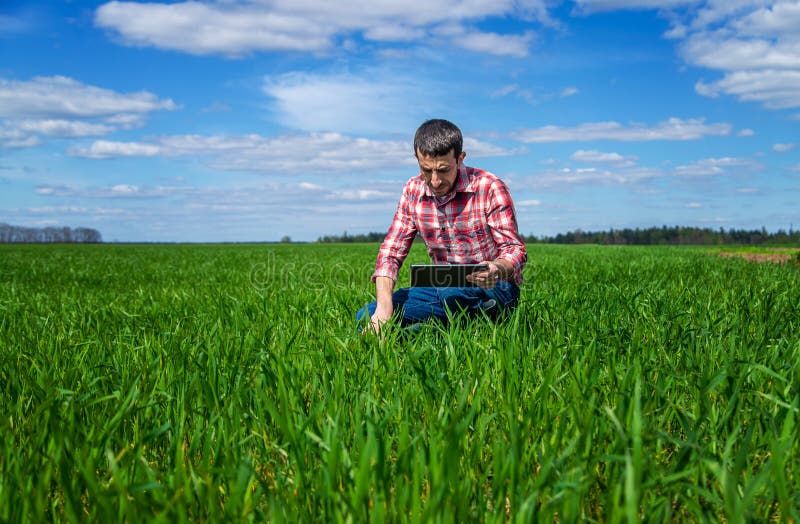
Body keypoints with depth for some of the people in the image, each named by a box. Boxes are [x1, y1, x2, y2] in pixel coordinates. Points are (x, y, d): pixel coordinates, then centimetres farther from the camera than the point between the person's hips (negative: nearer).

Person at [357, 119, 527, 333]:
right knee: (366, 316, -13)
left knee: (452, 294, -39)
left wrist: (497, 269, -38)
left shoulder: (489, 188, -12)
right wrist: (384, 307, -18)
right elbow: (391, 251, -1)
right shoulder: (413, 191, 1)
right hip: (443, 289, 5)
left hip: (494, 290, -4)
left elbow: (515, 250, -12)